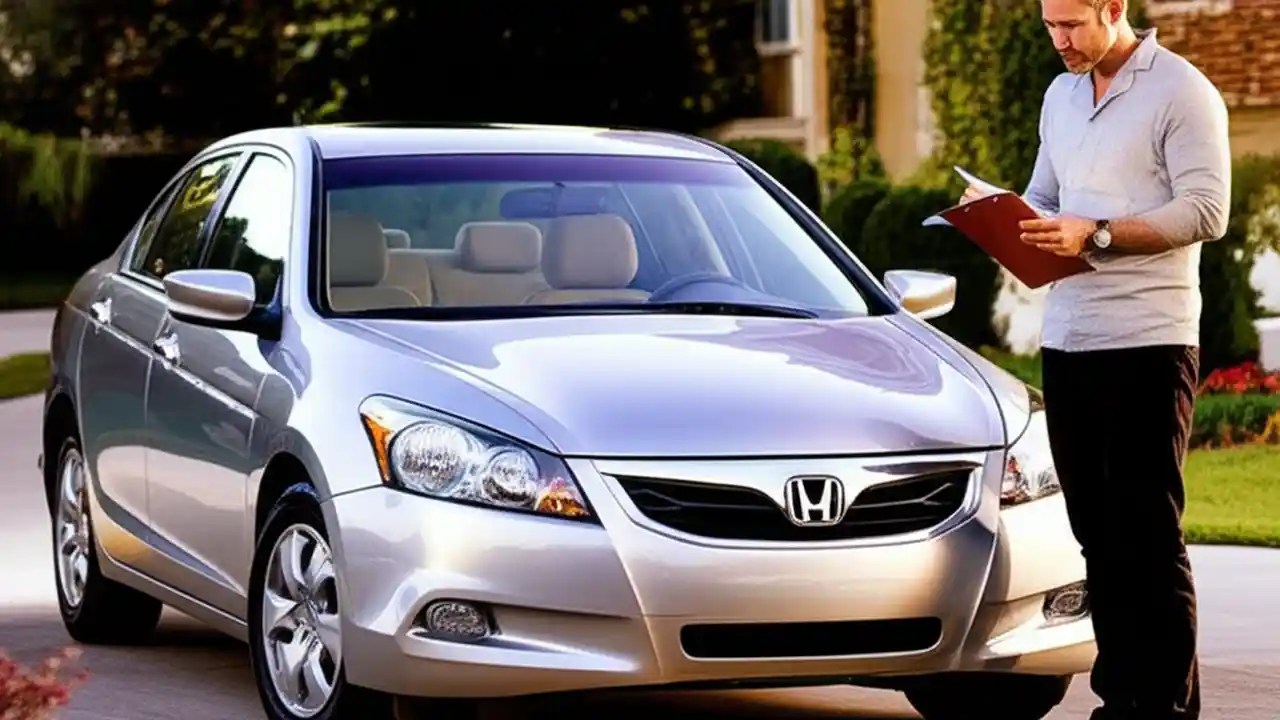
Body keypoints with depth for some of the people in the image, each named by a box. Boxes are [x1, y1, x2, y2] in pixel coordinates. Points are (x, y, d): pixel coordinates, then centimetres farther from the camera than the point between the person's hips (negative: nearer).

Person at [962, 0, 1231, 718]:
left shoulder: (1182, 93, -6)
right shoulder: (1060, 95, 17)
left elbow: (1206, 211, -13)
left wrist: (1096, 234, -18)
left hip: (1150, 341, -7)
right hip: (1067, 338, 7)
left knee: (1149, 533, -7)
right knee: (1097, 530, 8)